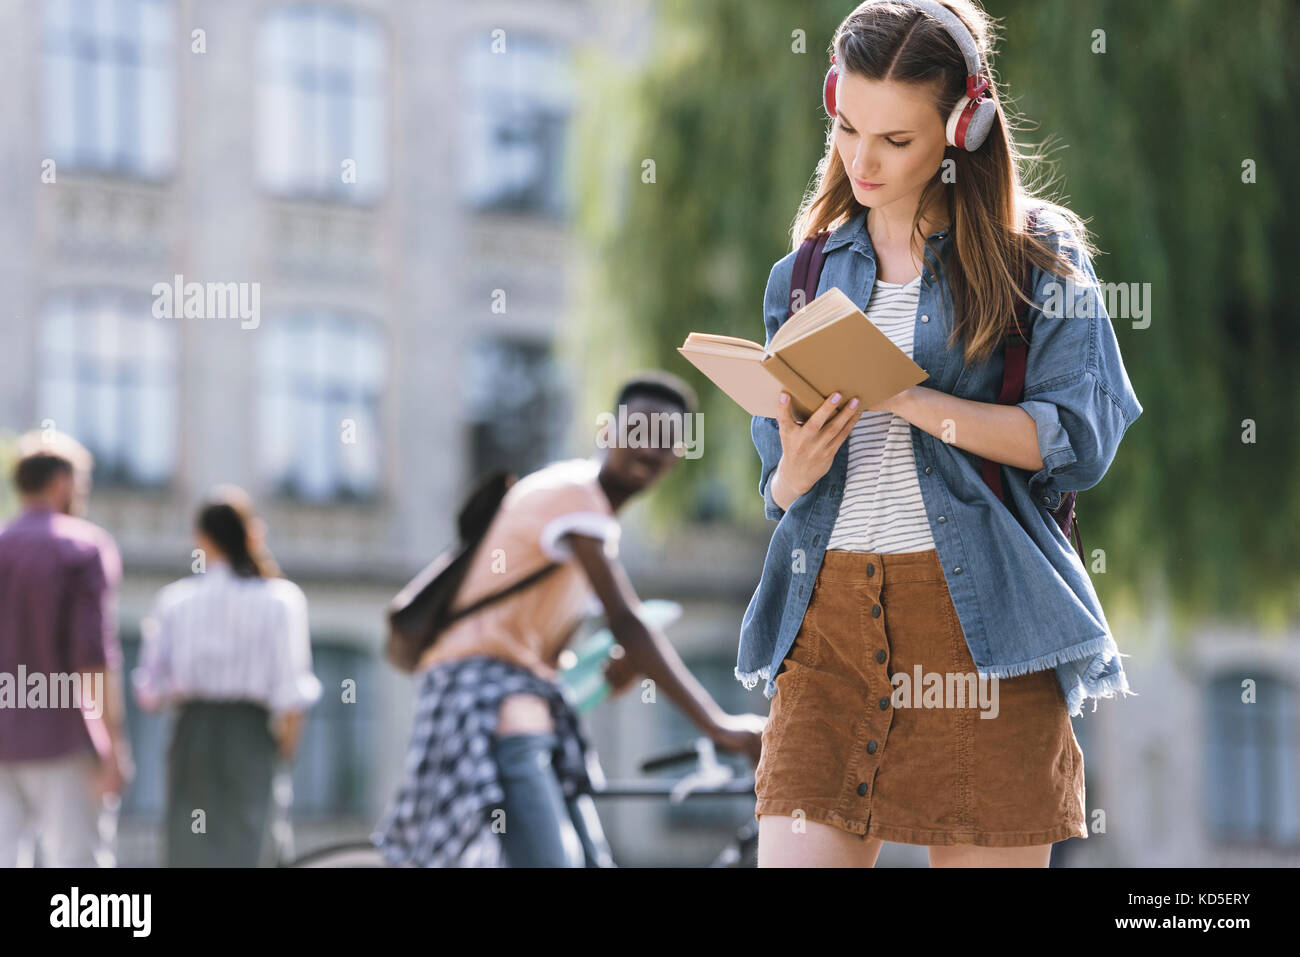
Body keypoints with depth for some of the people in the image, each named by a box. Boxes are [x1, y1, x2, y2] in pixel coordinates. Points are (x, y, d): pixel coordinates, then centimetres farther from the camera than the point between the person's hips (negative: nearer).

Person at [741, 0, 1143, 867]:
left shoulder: (1038, 255, 4)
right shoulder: (808, 273, 16)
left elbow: (1078, 438, -8)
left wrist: (896, 396, -15)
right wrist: (796, 472, -5)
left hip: (980, 623, -3)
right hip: (827, 616, 3)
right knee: (797, 853, -9)